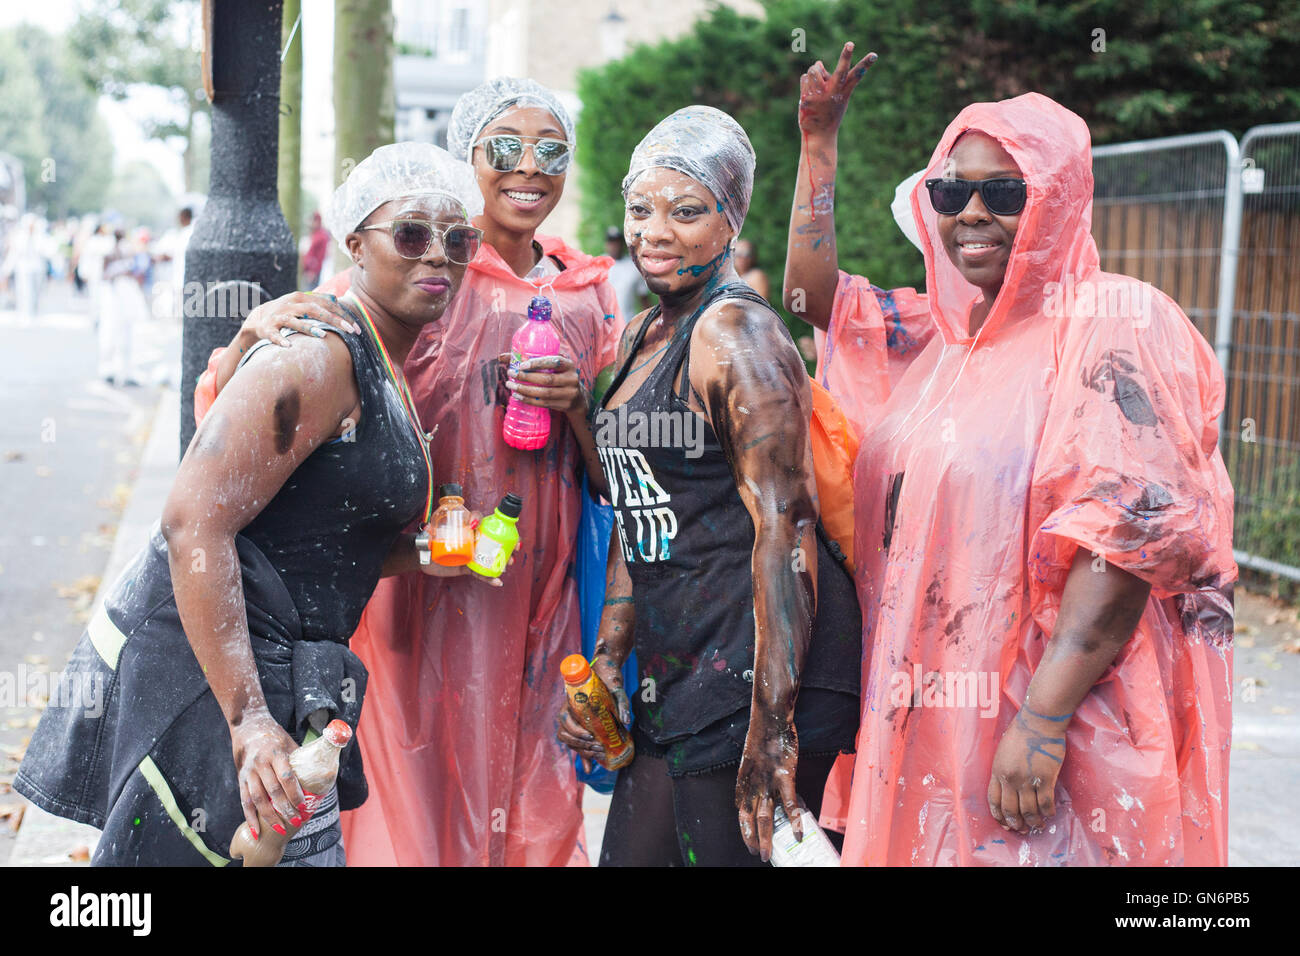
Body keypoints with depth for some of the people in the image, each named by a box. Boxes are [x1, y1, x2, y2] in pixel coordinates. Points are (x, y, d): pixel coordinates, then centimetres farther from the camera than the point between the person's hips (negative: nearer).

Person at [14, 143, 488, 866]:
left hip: (277, 669, 10)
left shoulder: (388, 372, 15)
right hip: (206, 669, -10)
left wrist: (420, 554, 6)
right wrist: (249, 719, -28)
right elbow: (195, 523, -24)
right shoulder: (316, 355, -16)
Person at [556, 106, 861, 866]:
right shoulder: (643, 337, 15)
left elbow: (784, 526, -19)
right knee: (632, 854, 13)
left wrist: (770, 725, -23)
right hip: (673, 677, 9)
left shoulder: (736, 333, -12)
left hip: (752, 677, -9)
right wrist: (608, 659, 15)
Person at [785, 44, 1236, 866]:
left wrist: (1043, 721, -25)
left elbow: (1133, 529, -20)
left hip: (1057, 724, -7)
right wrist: (819, 141, 18)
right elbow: (815, 291, 26)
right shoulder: (943, 331, 12)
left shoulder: (1115, 323, -12)